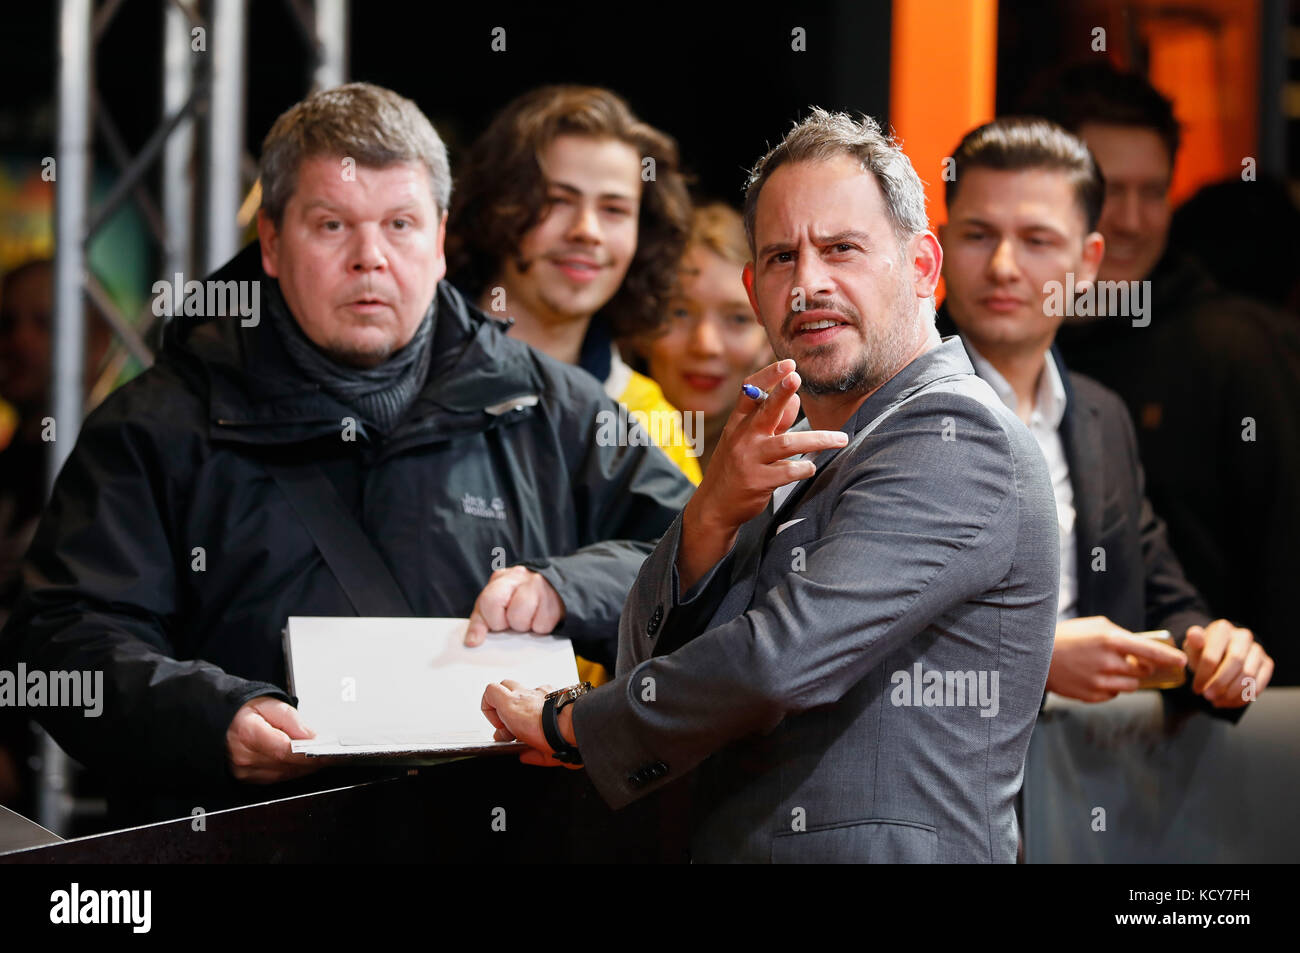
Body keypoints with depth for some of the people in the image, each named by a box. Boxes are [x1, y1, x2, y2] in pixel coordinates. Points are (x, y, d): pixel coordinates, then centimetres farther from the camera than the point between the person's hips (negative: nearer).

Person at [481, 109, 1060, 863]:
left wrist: (570, 722, -1)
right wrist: (714, 513, -6)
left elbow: (781, 664, -15)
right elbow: (650, 665, 11)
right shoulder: (800, 465, 17)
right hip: (728, 845, 7)